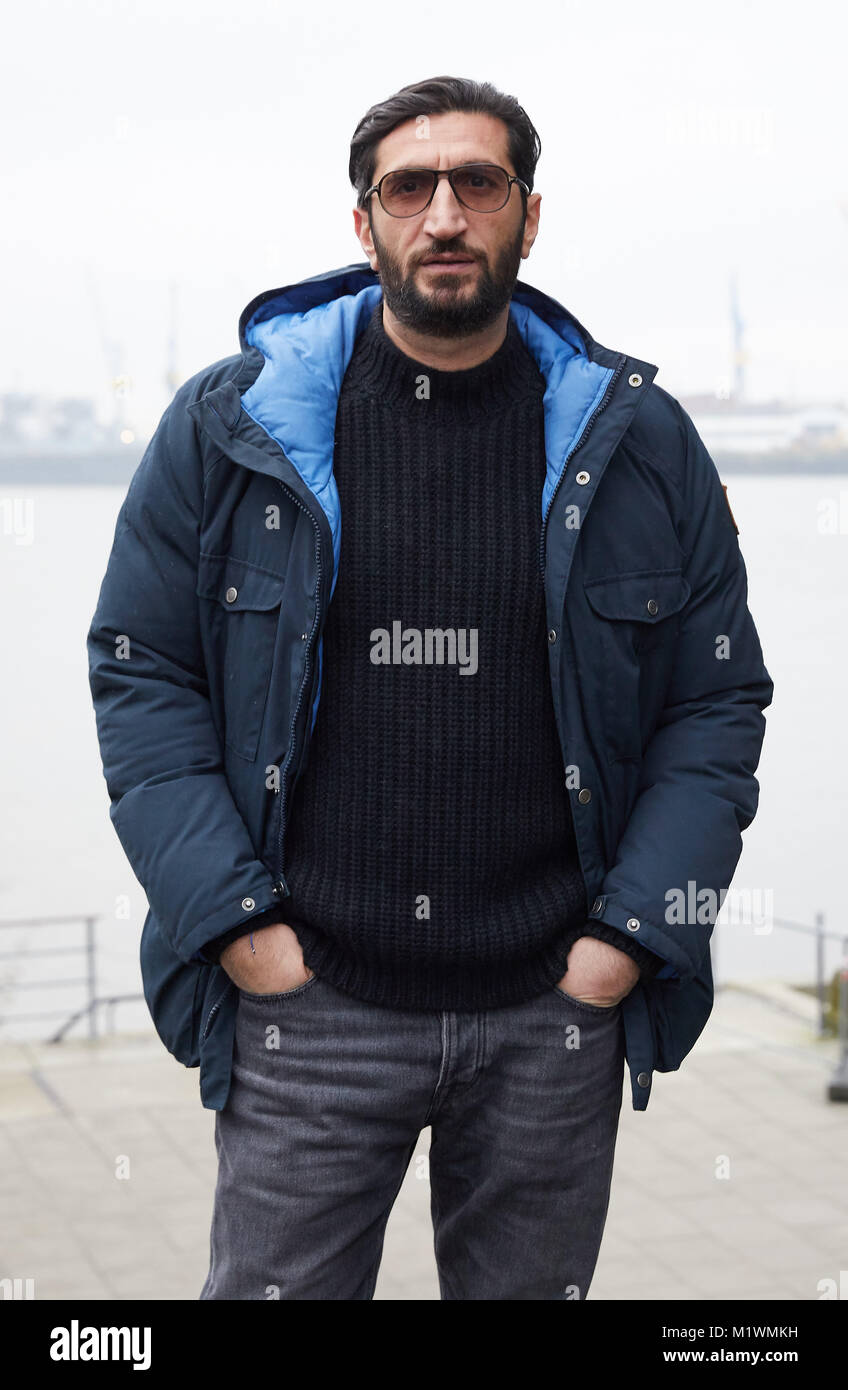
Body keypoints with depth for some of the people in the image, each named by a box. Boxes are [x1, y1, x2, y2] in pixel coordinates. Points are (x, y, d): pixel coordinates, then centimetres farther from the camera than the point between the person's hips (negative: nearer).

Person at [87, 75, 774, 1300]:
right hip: (308, 1009, -1)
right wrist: (232, 921, -6)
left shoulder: (638, 438, 2)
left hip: (557, 1016, 1)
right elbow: (139, 674, 2)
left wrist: (632, 934, -3)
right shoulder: (229, 425, 0)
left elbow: (721, 699, 5)